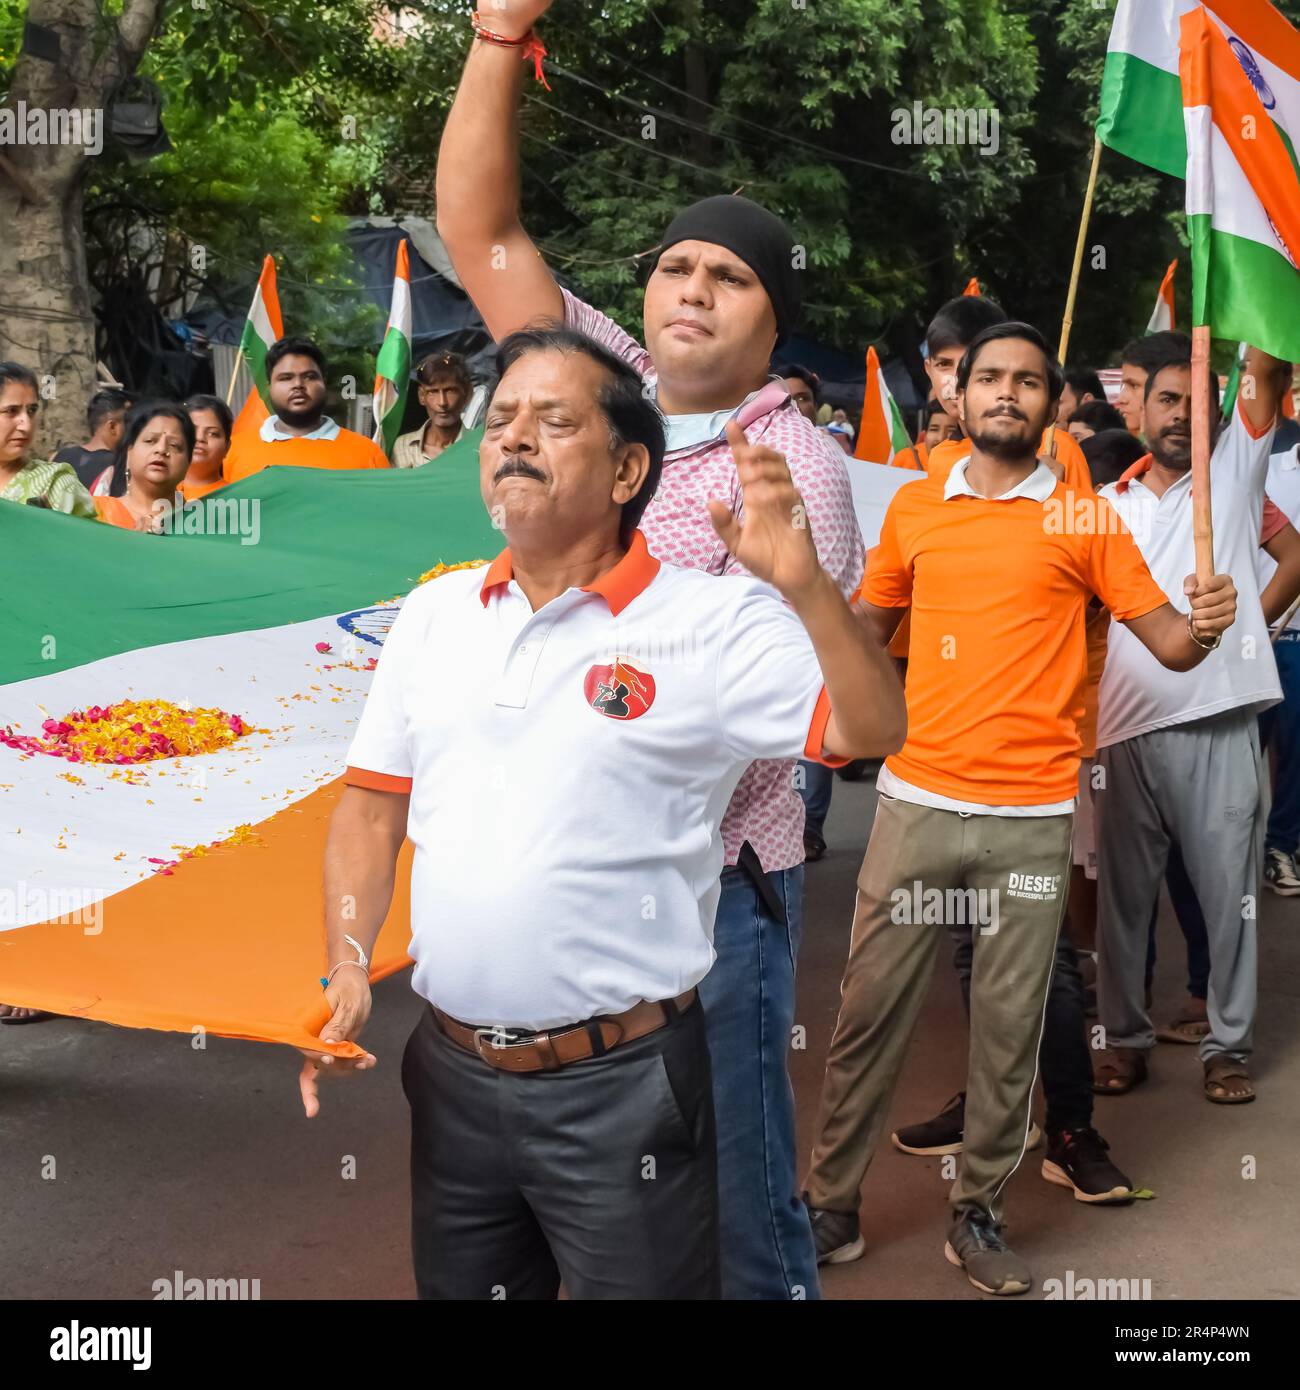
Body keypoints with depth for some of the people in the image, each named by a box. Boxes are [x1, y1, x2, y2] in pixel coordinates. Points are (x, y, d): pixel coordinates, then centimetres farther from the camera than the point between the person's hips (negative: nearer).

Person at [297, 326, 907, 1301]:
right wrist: (348, 965, -2)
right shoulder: (434, 612, 6)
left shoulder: (713, 624, -9)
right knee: (457, 1286, 22)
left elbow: (871, 732, -16)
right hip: (452, 1073, 5)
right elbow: (373, 807, 10)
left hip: (622, 1083, -4)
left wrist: (805, 583, -30)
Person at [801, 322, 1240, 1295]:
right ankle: (832, 1209, 19)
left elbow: (1169, 644, 2)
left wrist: (1205, 623, -19)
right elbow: (866, 626, 20)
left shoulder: (1086, 520, 3)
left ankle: (979, 1217, 22)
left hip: (1033, 816, -1)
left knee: (1010, 1024, 6)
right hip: (918, 802, 1)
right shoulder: (914, 508, 9)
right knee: (870, 1010, 5)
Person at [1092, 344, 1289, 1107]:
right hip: (1127, 728, 2)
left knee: (1230, 893, 4)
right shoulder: (1105, 505, 12)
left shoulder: (1236, 470, 8)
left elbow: (1267, 366, -4)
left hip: (1219, 723, -2)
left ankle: (1229, 1044, 17)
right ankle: (1126, 1037, 22)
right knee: (1124, 894, 9)